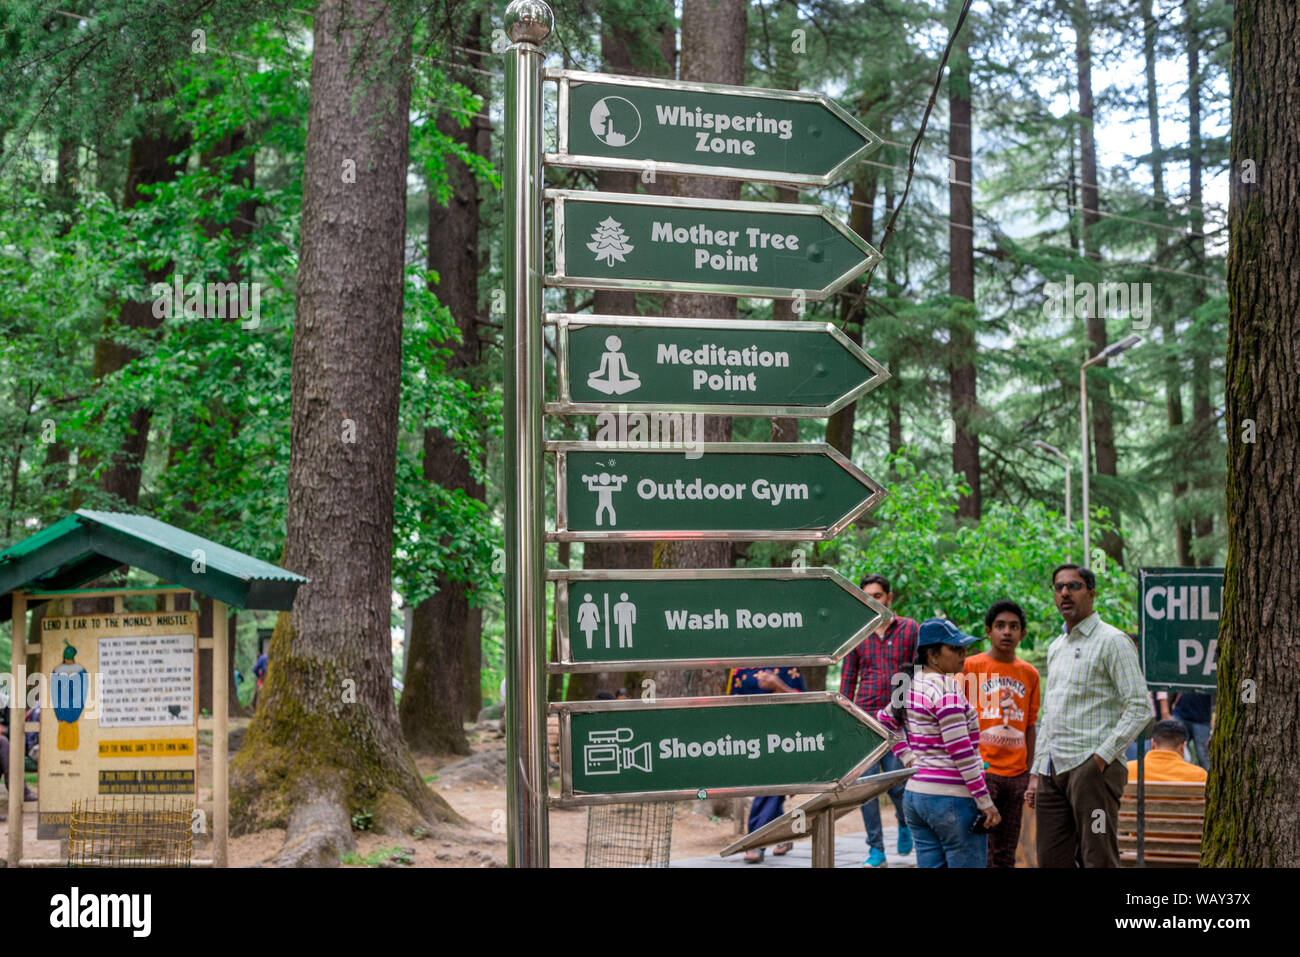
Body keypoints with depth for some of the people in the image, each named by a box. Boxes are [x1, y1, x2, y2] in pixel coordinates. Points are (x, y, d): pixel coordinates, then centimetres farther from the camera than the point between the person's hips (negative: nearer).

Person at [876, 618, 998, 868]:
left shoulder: (913, 685, 9)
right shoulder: (946, 687, -16)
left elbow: (884, 720, 25)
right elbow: (961, 753, -18)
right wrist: (986, 803, -14)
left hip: (915, 793, 9)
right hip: (952, 799, -9)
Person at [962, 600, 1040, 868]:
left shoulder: (1029, 674, 11)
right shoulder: (970, 666, -2)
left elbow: (1030, 725, 16)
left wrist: (1029, 772, 10)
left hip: (1015, 774, 5)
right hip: (980, 772, -5)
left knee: (1006, 855, 9)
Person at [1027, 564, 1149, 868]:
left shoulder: (1112, 641, -4)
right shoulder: (1055, 648, 21)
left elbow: (1140, 708, -11)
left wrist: (1102, 756, -17)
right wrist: (1035, 774, 19)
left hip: (1092, 766, -8)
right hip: (1052, 771, 8)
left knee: (1098, 859, -7)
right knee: (1052, 861, 7)